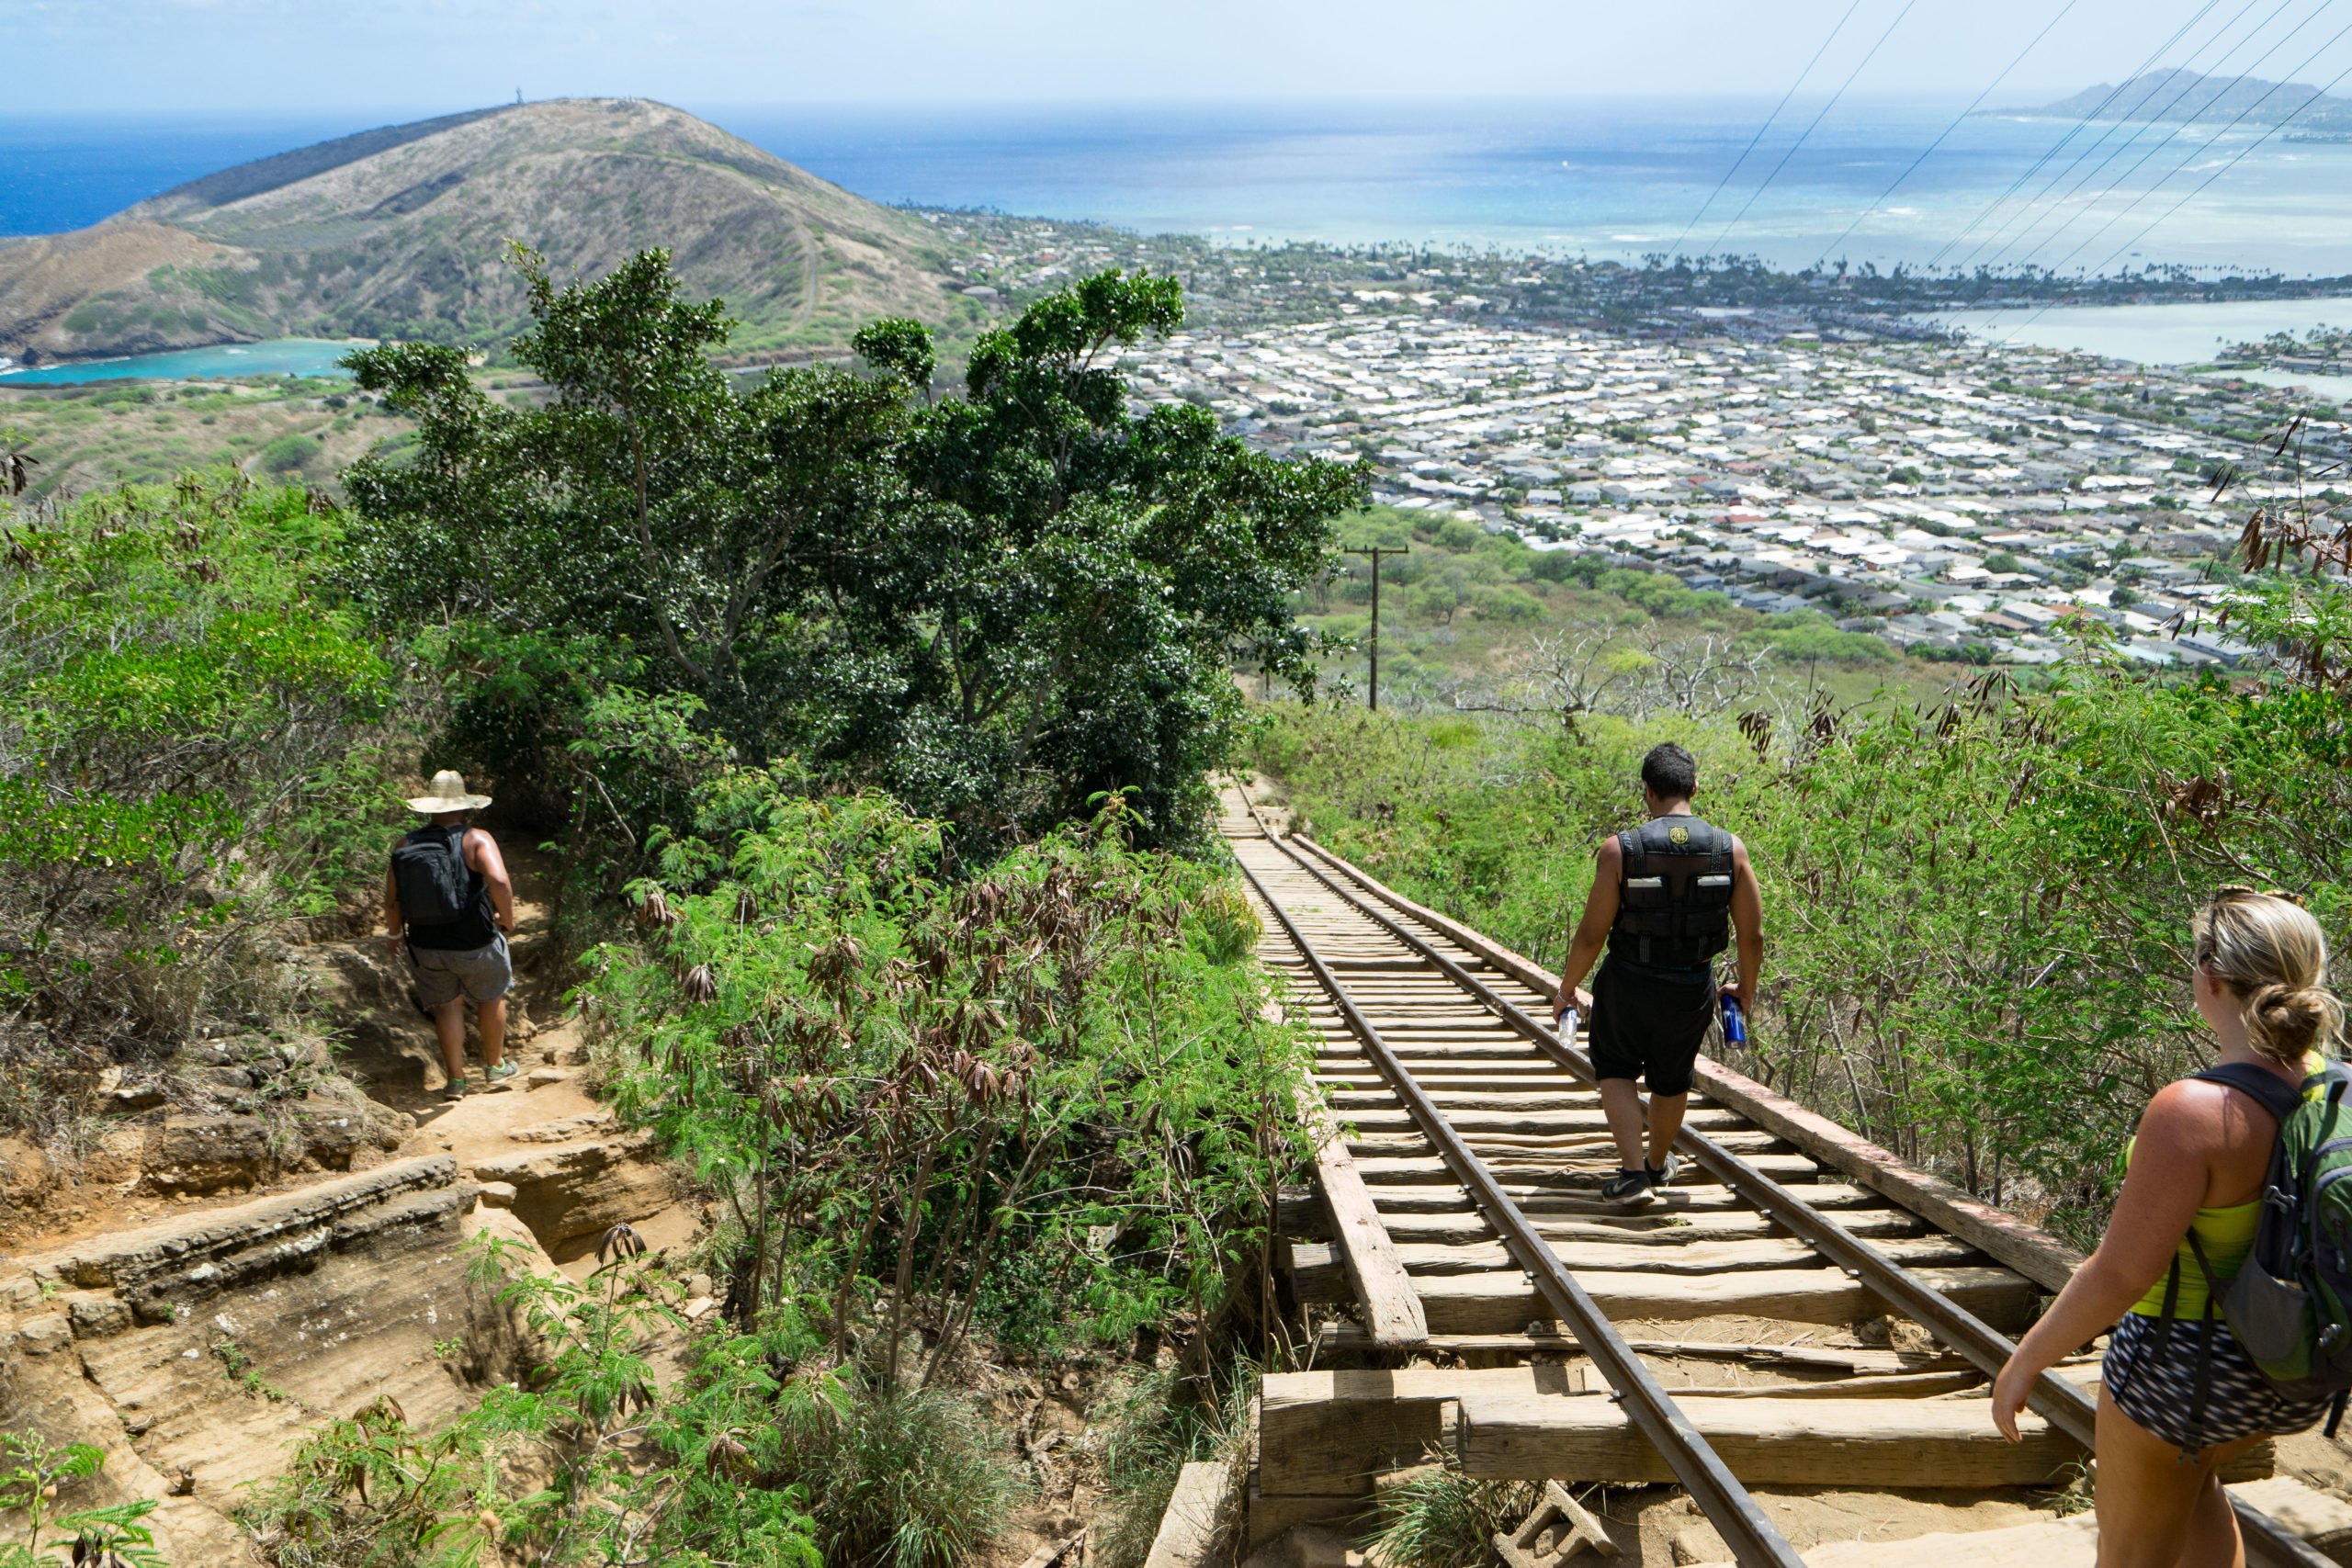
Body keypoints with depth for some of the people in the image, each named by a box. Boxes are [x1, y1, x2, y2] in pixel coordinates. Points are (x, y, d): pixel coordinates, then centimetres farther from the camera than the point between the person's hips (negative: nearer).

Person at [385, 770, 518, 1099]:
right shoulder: (475, 840, -15)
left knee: (447, 1005, 20)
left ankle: (456, 1079, 21)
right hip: (475, 944, -2)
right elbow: (499, 881, -31)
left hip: (426, 946, 2)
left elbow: (391, 901, 0)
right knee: (491, 996, 22)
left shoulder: (404, 845, -3)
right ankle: (495, 1067, 34)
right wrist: (507, 918, -14)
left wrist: (395, 934, 18)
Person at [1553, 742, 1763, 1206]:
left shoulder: (1619, 849, -16)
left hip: (1628, 982, -3)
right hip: (1694, 988, 3)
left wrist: (1568, 988, 4)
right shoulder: (1731, 849, -9)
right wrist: (1745, 988, 16)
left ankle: (1633, 1172, 10)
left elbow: (1591, 934, -12)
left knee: (1616, 1069, 22)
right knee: (1672, 1081, 25)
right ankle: (1659, 1163, 46)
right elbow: (1752, 935, -2)